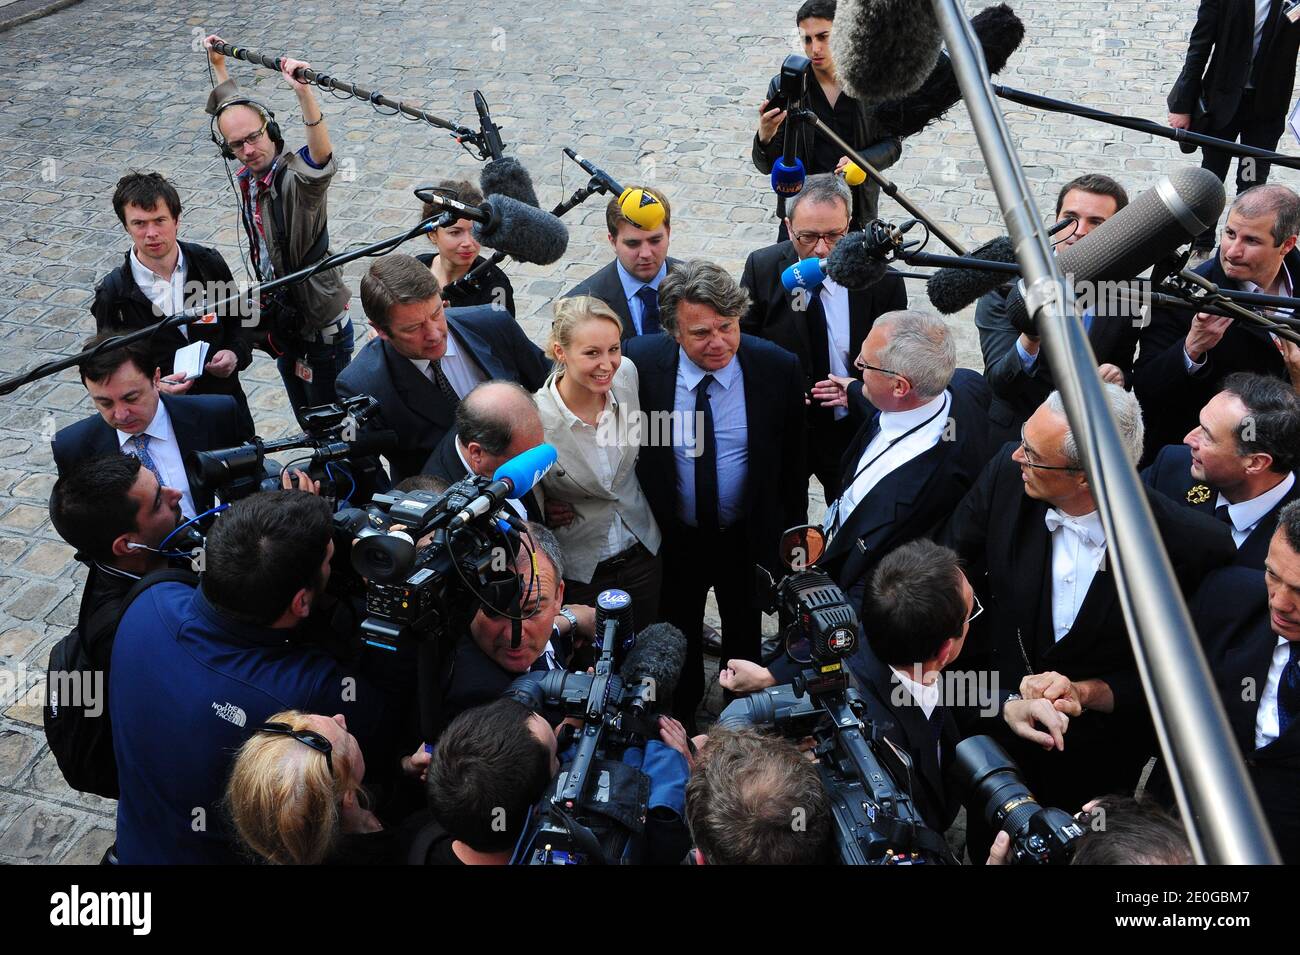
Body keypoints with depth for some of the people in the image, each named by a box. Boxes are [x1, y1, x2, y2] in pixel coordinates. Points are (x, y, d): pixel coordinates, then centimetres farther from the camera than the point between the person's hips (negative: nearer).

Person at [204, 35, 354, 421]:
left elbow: (322, 157, -48)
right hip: (282, 323, 8)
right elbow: (233, 108, 21)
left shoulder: (295, 178, -23)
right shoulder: (248, 176, 0)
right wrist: (219, 66, 30)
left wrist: (304, 92, -61)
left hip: (321, 330, -8)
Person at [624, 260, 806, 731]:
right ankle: (682, 711, 53)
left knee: (746, 632, 26)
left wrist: (794, 531, -1)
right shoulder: (640, 361, -21)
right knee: (678, 637, 25)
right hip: (672, 536, 0)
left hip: (749, 537, 0)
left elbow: (793, 461, -7)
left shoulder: (778, 368, -20)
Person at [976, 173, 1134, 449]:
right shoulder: (1007, 283, -9)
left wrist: (1118, 377, -10)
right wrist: (1029, 341, -37)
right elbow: (998, 384, -18)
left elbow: (1125, 368, 13)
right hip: (1012, 436, -4)